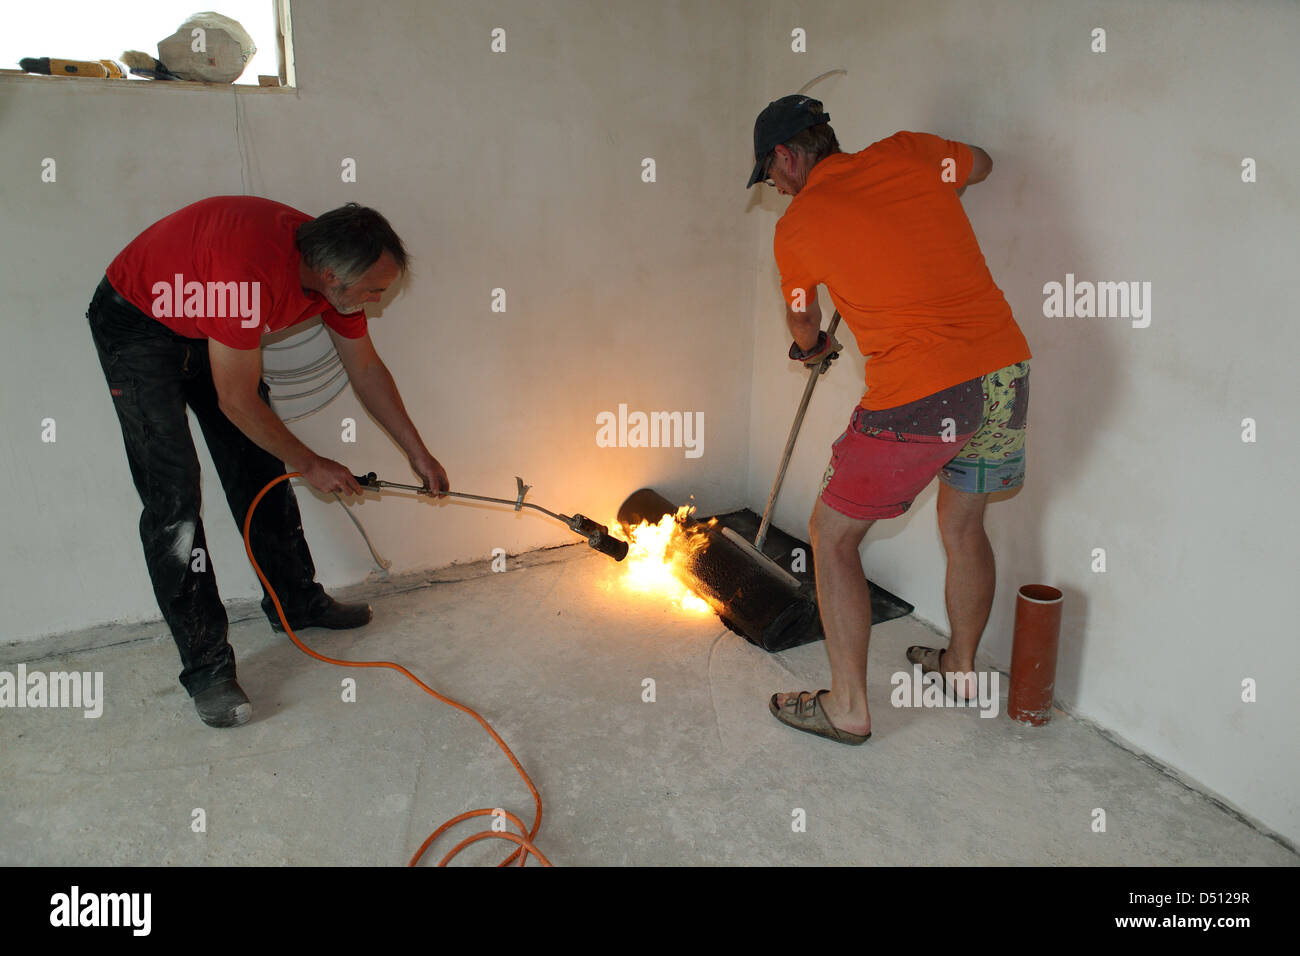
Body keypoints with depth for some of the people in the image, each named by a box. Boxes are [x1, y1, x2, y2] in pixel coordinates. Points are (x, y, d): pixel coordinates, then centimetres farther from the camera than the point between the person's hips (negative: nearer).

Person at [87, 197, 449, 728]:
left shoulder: (332, 267, -14)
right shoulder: (253, 270, -40)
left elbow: (366, 369, 1)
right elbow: (238, 403, -29)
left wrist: (418, 452, 4)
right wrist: (310, 465, -15)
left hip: (207, 328, 8)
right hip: (136, 324, -8)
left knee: (260, 469, 9)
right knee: (173, 494, -13)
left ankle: (296, 602, 26)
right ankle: (206, 668, -8)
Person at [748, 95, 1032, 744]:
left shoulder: (796, 226, 0)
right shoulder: (910, 153, 10)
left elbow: (802, 322, 20)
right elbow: (980, 164, 35)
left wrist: (813, 349, 42)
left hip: (919, 396, -6)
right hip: (1007, 373, 7)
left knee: (832, 534, 9)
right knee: (963, 524, 25)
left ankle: (848, 707, 16)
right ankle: (961, 667, 44)